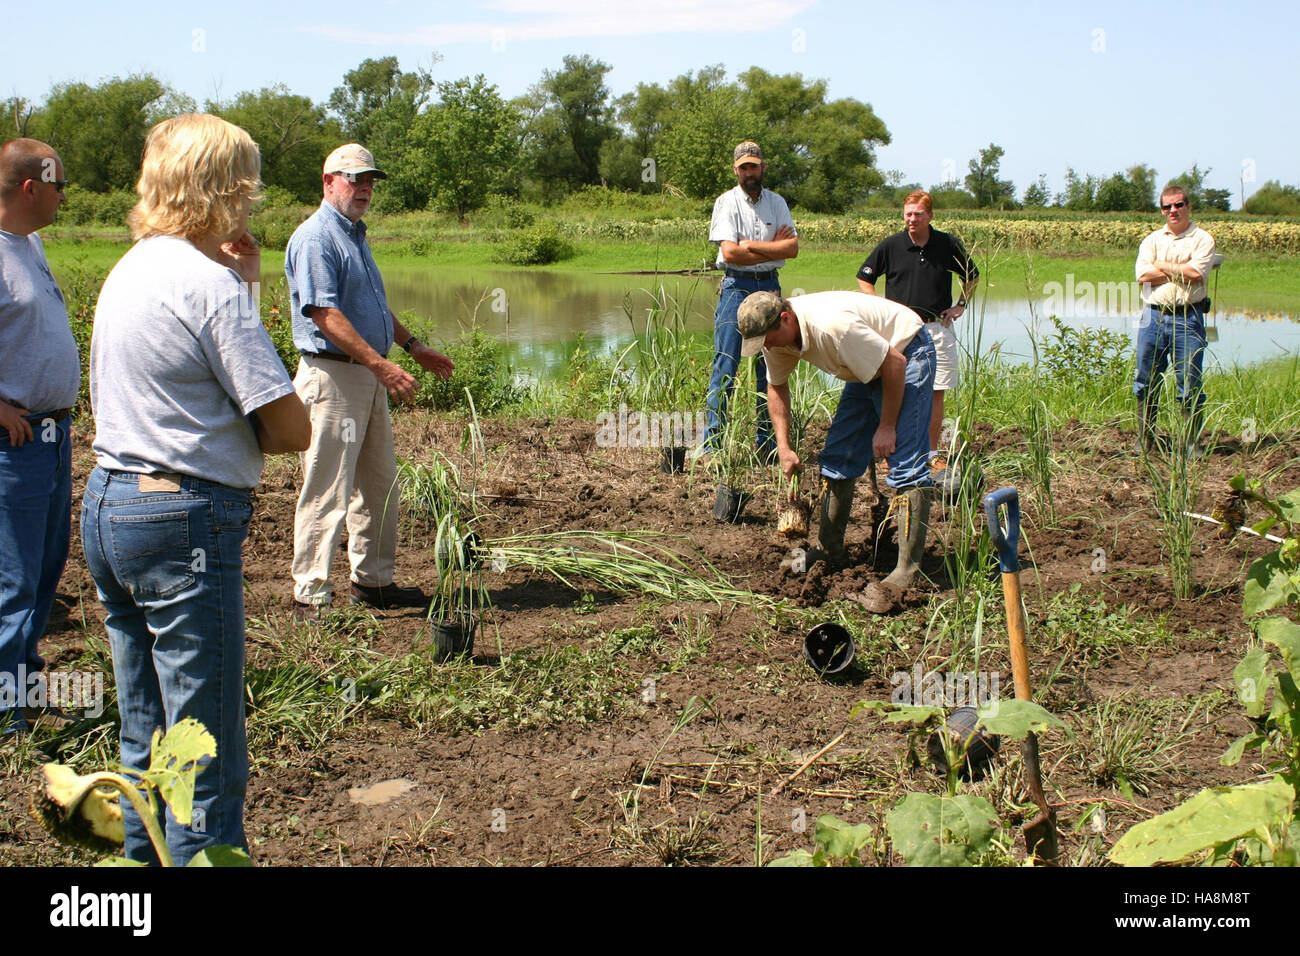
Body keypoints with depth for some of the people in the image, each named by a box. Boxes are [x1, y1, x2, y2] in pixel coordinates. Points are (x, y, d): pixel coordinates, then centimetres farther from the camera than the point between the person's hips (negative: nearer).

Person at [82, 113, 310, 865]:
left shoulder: (129, 271, 12)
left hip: (107, 505, 10)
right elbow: (291, 429, -17)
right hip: (183, 521, -10)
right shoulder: (210, 285, -15)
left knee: (147, 740, 20)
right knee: (208, 761, -1)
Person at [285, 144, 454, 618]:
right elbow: (325, 315, -22)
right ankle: (310, 595, 0)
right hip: (333, 375, -10)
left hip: (368, 374, 10)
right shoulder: (314, 238, -13)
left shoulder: (356, 235, 19)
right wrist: (382, 365, -27)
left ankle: (373, 580, 25)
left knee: (379, 486, 15)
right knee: (327, 490, -7)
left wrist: (414, 346, 23)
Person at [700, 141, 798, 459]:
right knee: (725, 365, -7)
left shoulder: (776, 203, 9)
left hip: (770, 286, 4)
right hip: (736, 286, -4)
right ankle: (712, 441, -4)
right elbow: (729, 252, -13)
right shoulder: (727, 202, -1)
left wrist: (749, 245, -10)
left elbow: (792, 248, -2)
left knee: (770, 366, 6)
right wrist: (772, 247, -7)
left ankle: (766, 442, 13)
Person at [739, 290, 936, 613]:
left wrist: (887, 427, -19)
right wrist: (783, 447, 2)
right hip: (869, 366, 9)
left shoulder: (833, 326, -37)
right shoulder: (777, 334, -10)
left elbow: (895, 362, -28)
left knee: (906, 465, -18)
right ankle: (830, 550, 19)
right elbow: (777, 386, 9)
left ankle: (906, 573, -21)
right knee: (837, 457, 7)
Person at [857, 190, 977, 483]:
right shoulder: (890, 246, 0)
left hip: (937, 329, 1)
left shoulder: (949, 245, 3)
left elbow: (972, 277, 20)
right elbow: (864, 277, 12)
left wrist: (960, 305, 9)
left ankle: (932, 452, 12)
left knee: (936, 392, 1)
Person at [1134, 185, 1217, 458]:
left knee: (1190, 384, -2)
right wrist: (1181, 270, -7)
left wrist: (1161, 265, -3)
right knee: (1146, 381, 6)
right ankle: (1144, 440, 16)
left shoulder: (1202, 239, 4)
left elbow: (1197, 272, -13)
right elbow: (1142, 275, -3)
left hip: (1188, 318, -3)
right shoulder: (1152, 240, 13)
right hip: (1153, 315, 3)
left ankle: (1193, 442, 6)